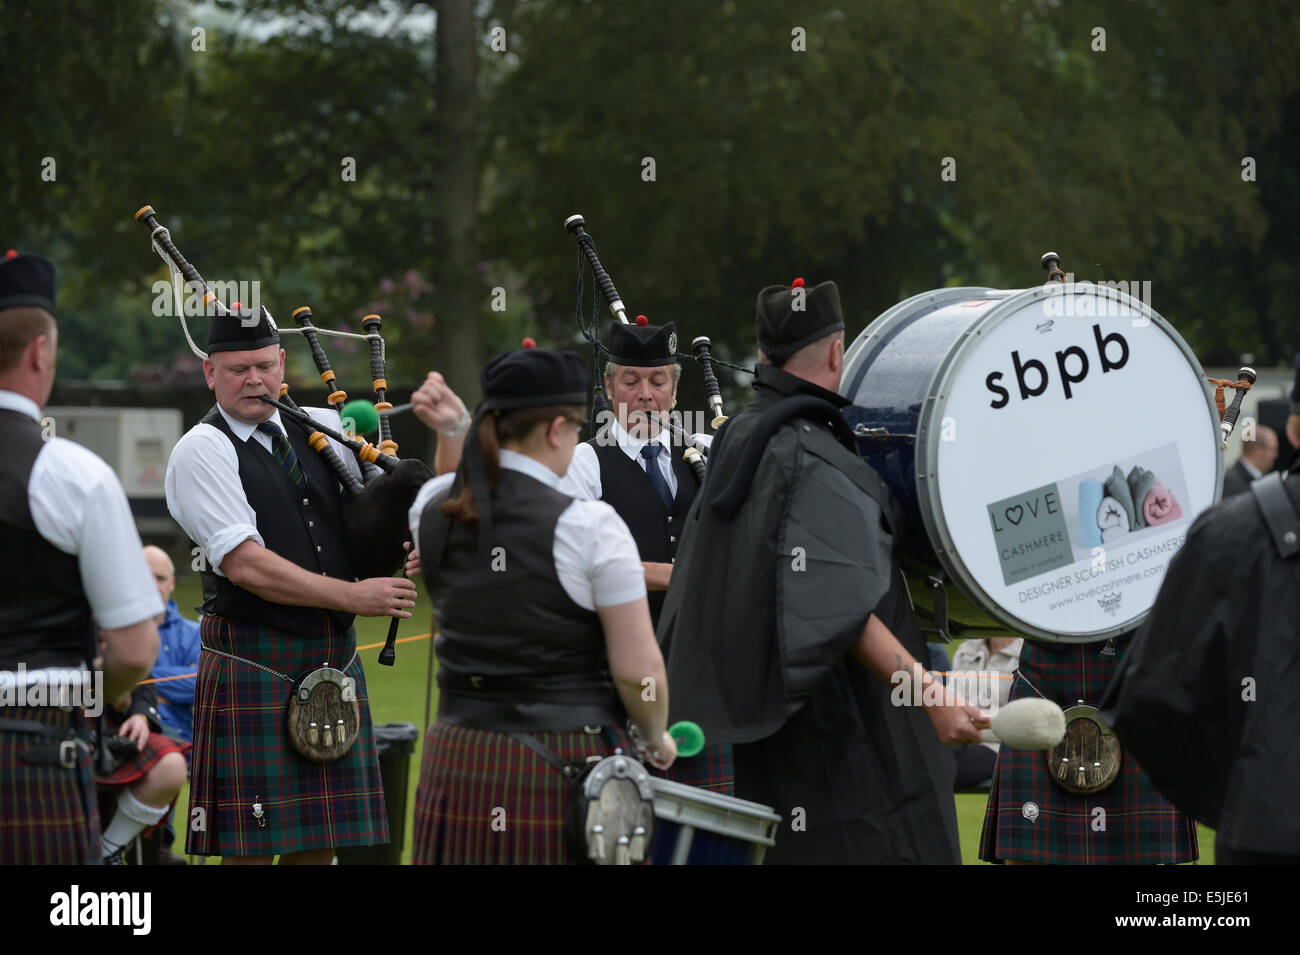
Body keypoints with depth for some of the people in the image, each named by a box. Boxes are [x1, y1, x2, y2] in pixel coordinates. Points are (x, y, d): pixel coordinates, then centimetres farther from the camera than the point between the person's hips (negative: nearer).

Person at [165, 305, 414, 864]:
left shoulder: (321, 427, 12)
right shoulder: (202, 451, -7)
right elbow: (246, 565, -16)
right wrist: (354, 596, -15)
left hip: (334, 657, 6)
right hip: (254, 664, -6)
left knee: (319, 840, 7)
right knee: (251, 845, -5)